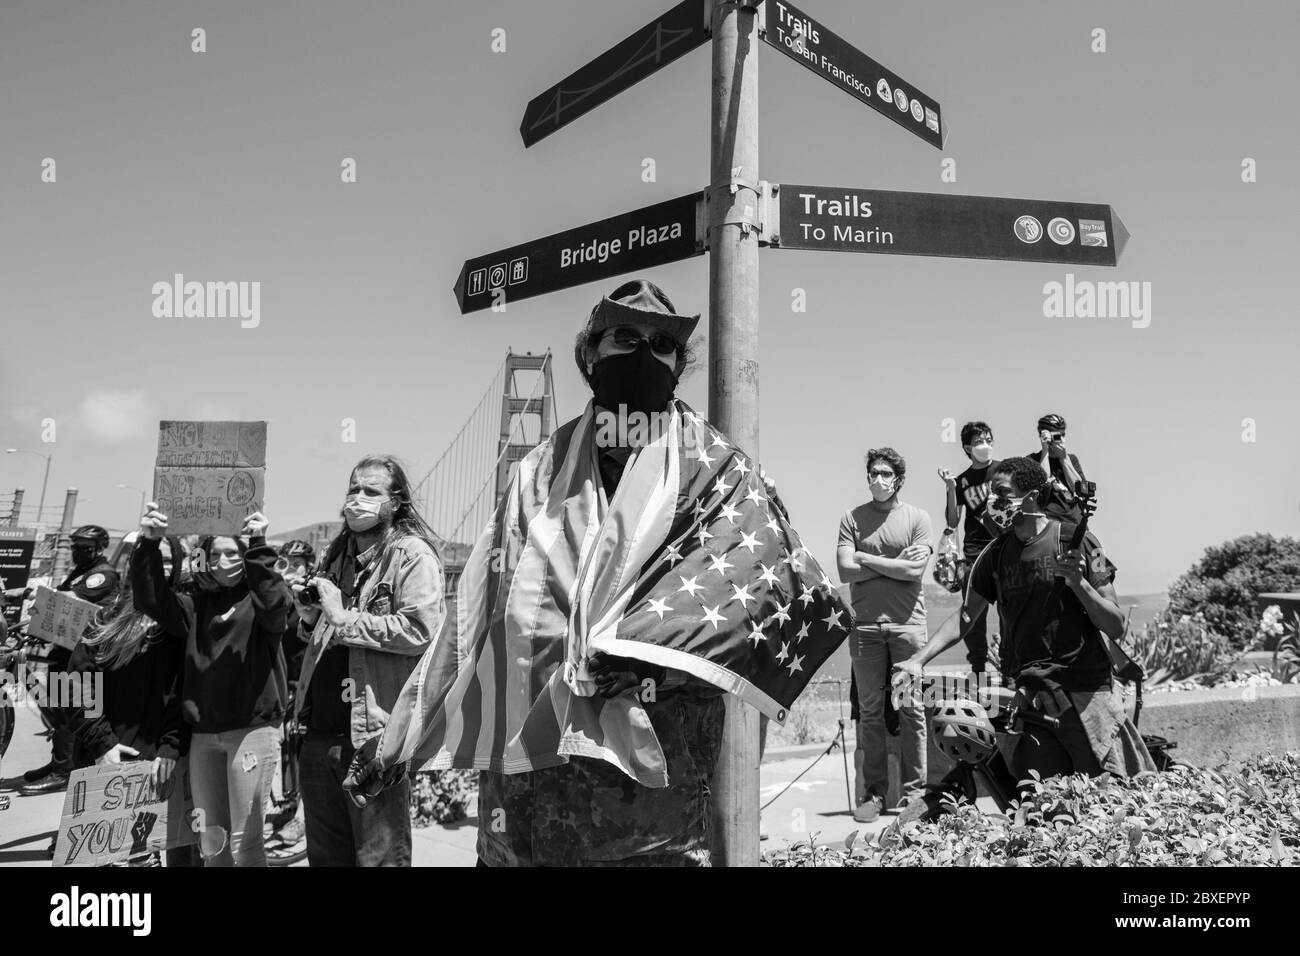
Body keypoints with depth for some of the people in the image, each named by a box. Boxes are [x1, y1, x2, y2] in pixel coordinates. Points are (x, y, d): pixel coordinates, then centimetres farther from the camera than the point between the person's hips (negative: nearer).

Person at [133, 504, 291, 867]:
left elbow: (274, 601, -23)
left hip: (253, 728, -5)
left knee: (244, 840, -5)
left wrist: (258, 546, -28)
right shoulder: (196, 605, 13)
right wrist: (149, 544, -12)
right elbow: (150, 599, 1)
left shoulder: (258, 600, 0)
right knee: (211, 841, 11)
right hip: (203, 734, 5)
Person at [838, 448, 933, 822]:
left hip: (907, 623, -1)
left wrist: (867, 558, -3)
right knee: (869, 711, 3)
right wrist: (895, 563, -4)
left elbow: (914, 571, -7)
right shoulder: (852, 518, 8)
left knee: (911, 709, 1)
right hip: (865, 625, 1)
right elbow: (845, 571, -2)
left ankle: (913, 789, 9)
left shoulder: (917, 518, 4)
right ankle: (873, 792, 9)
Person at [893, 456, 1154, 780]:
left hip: (1083, 691, -3)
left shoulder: (1077, 543, -3)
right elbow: (965, 615, 14)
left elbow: (1116, 627, -4)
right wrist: (919, 661, 2)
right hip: (1025, 694, 3)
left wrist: (1078, 582, -19)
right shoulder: (996, 554, 8)